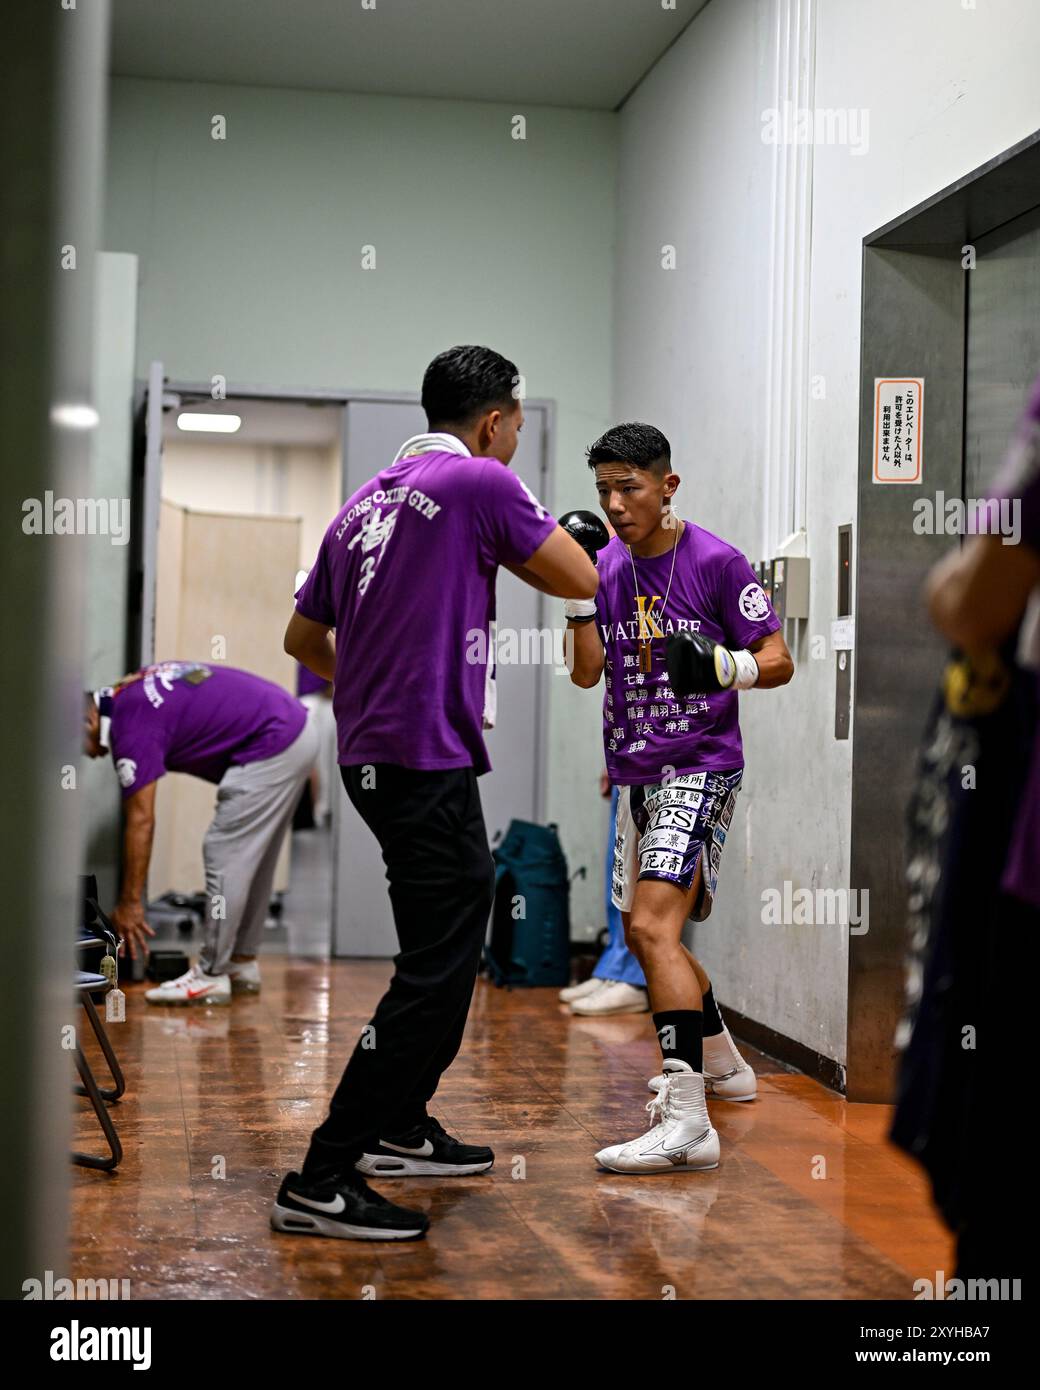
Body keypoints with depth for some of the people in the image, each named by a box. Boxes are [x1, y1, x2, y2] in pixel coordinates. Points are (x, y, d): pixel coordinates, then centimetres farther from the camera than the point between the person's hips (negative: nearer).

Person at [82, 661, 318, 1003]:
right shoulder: (130, 693, 14)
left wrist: (129, 903, -9)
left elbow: (141, 822, -13)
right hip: (297, 730, 10)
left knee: (224, 856, -6)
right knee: (252, 861, 16)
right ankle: (242, 964, 23)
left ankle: (211, 976, -2)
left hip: (271, 745, -10)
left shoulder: (132, 727, -13)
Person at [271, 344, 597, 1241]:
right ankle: (322, 1182, -9)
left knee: (454, 940, 22)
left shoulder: (366, 500, 15)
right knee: (437, 972, -7)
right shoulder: (481, 482, -8)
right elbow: (580, 581, -1)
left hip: (371, 754, 9)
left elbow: (303, 637, 22)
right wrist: (512, 543, 15)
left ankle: (400, 1128, 32)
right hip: (429, 760, -9)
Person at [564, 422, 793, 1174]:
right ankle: (723, 1064, 41)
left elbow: (778, 659, -9)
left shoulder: (716, 561, -10)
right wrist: (577, 589, -10)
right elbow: (586, 672, 1)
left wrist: (720, 665, -28)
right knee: (645, 931, 19)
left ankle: (686, 1119, -26)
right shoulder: (606, 564, 7)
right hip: (635, 772, 8)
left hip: (701, 767, -8)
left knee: (653, 924, -22)